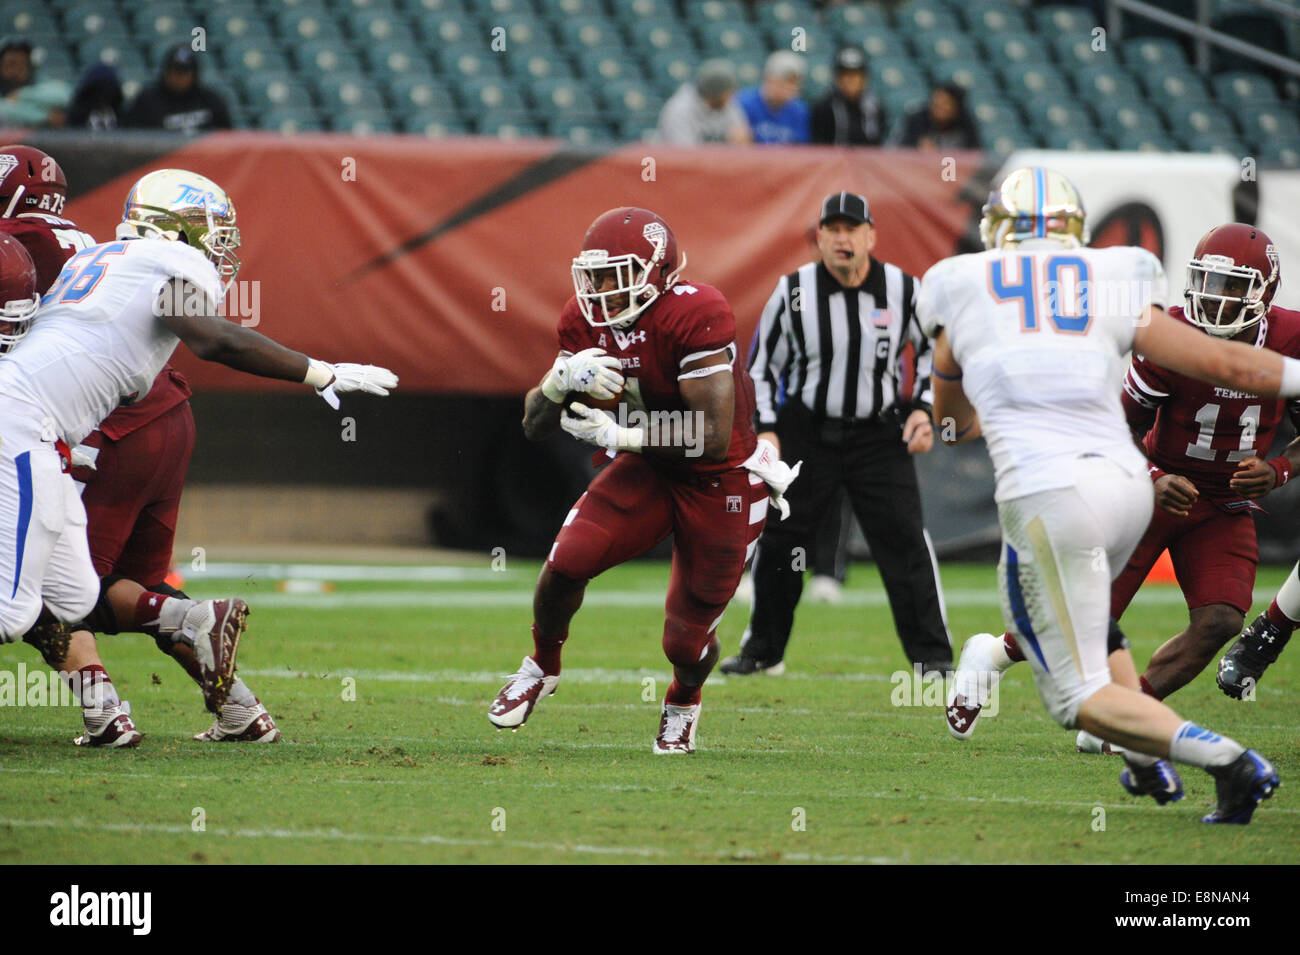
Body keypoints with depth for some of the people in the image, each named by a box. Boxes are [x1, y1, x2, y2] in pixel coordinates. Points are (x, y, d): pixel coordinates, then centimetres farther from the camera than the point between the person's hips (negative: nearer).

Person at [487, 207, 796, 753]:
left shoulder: (694, 315, -29)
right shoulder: (585, 322, -7)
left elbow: (713, 439, -30)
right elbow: (535, 426, -4)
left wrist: (619, 436, -26)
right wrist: (562, 379, -25)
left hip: (722, 483, -5)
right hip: (649, 468, 5)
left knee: (686, 641, 2)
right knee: (566, 562, -16)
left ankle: (683, 704, 39)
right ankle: (542, 668, 14)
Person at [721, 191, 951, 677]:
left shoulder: (902, 290, -6)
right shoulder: (793, 292, -8)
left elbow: (931, 349, 10)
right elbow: (762, 365, 3)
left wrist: (923, 408, -2)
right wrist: (765, 430, -6)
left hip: (879, 435, -1)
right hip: (807, 432, 1)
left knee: (904, 540, -9)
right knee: (778, 540, 3)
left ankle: (931, 654, -1)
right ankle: (762, 650, 20)